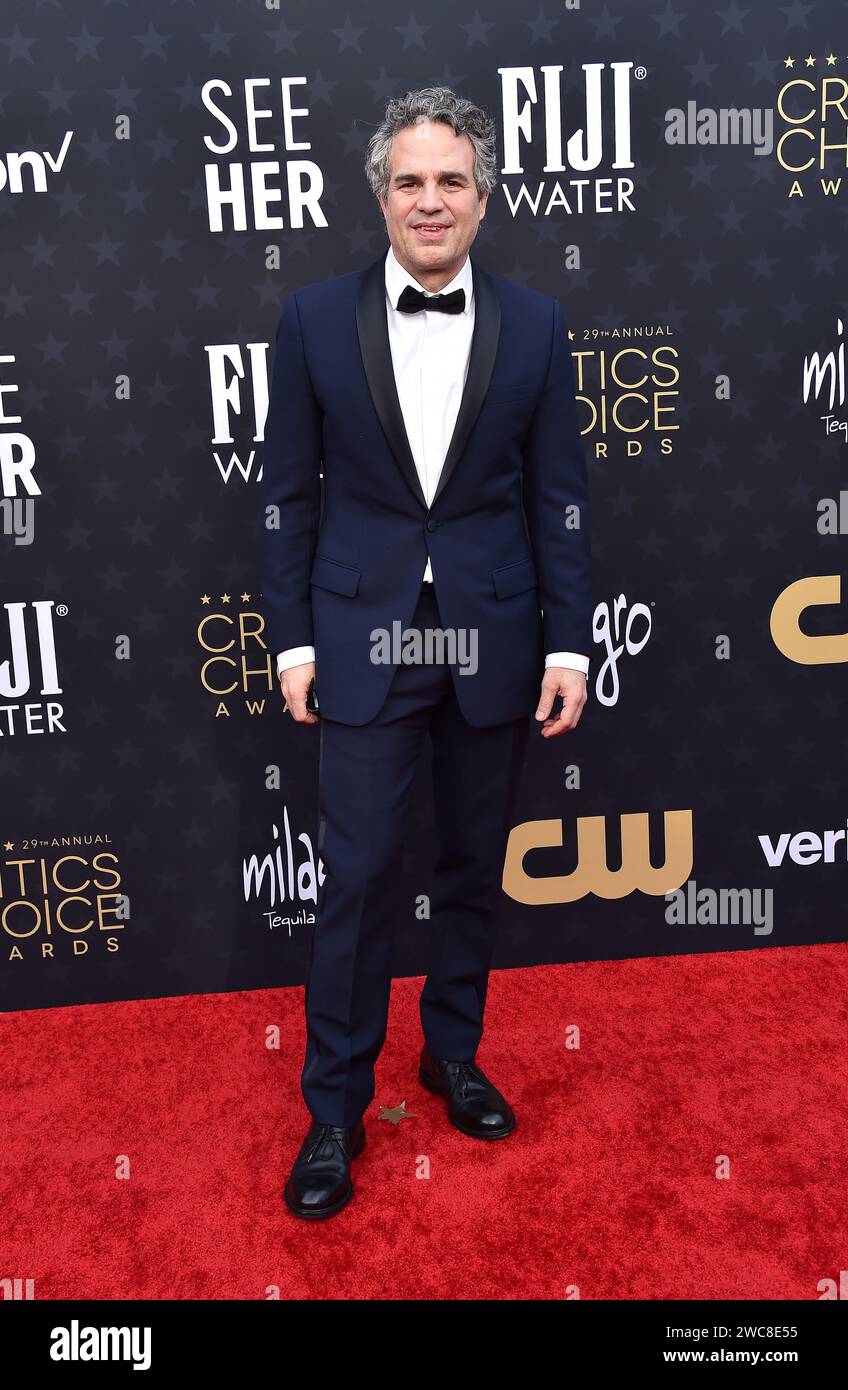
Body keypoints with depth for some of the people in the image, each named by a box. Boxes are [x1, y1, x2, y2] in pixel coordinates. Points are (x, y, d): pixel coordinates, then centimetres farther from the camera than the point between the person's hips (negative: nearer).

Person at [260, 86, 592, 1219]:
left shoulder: (534, 324, 3)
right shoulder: (316, 318, 1)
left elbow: (559, 496, 3)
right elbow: (290, 491, 2)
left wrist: (568, 642, -2)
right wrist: (291, 637, -1)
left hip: (494, 638, 2)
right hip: (365, 637, -1)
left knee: (474, 867, 13)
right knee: (359, 873, 0)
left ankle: (453, 1053, 35)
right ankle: (335, 1107, 19)